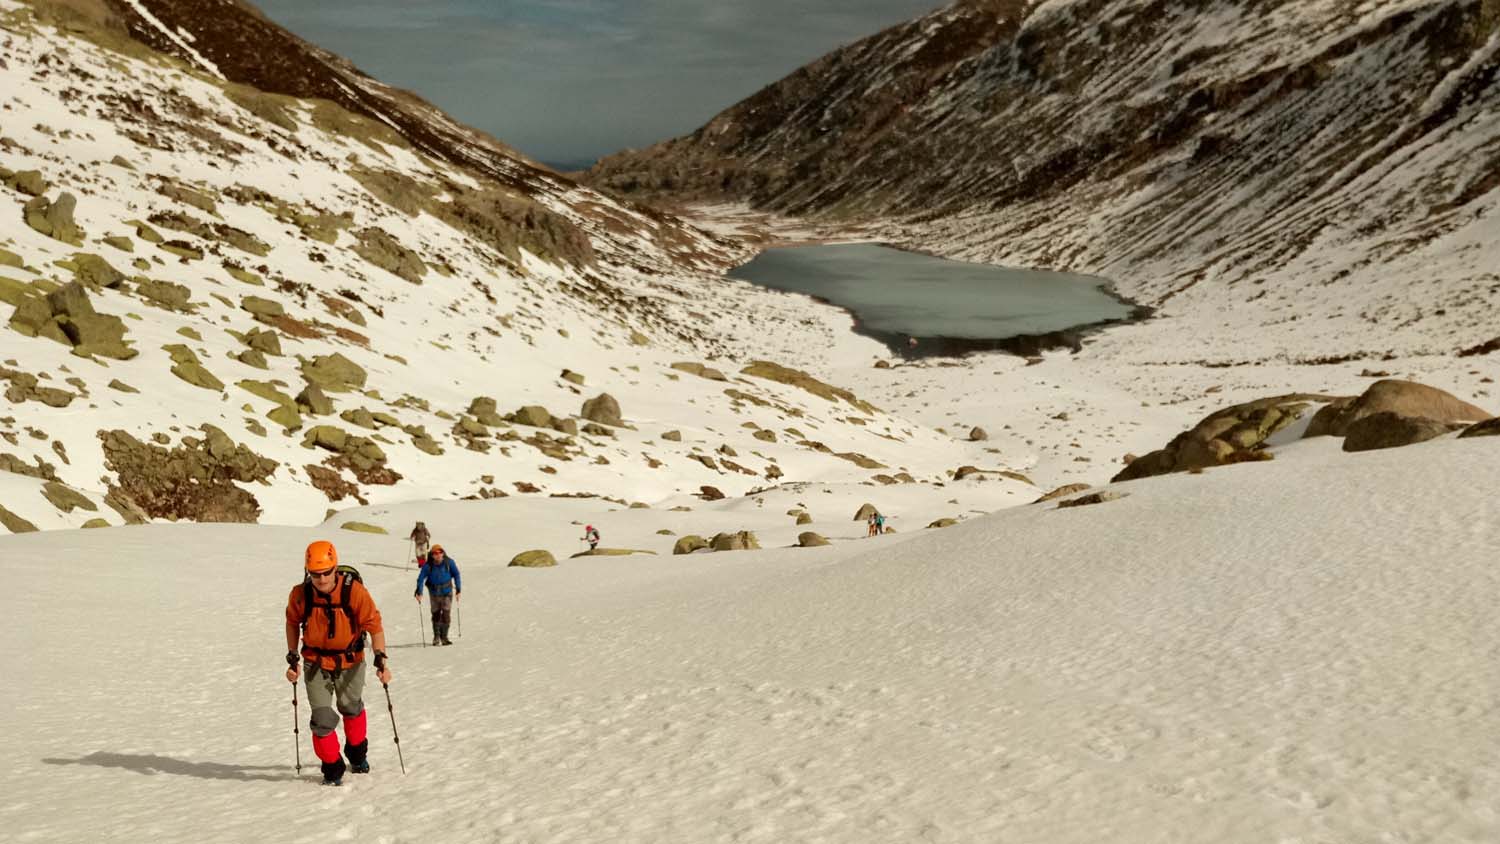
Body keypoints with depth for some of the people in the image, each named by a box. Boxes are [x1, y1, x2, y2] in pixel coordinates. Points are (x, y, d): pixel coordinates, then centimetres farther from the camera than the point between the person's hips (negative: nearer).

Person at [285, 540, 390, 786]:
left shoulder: (354, 591, -26)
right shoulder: (300, 595, -19)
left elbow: (374, 624, -18)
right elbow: (292, 622, 1)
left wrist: (381, 659, -24)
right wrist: (293, 657, 0)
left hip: (350, 660, 0)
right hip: (316, 662, 0)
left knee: (351, 708, 22)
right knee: (322, 717, -9)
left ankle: (357, 754, 47)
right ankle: (332, 769, 12)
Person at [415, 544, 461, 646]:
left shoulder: (449, 562, -13)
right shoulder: (428, 566, -15)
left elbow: (456, 575, -1)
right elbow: (421, 579, -9)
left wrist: (458, 590, -1)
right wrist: (419, 593, -18)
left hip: (447, 592, -1)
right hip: (435, 593, 1)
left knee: (446, 614, -8)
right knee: (436, 614, 9)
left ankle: (444, 637, 2)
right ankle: (436, 637, 27)